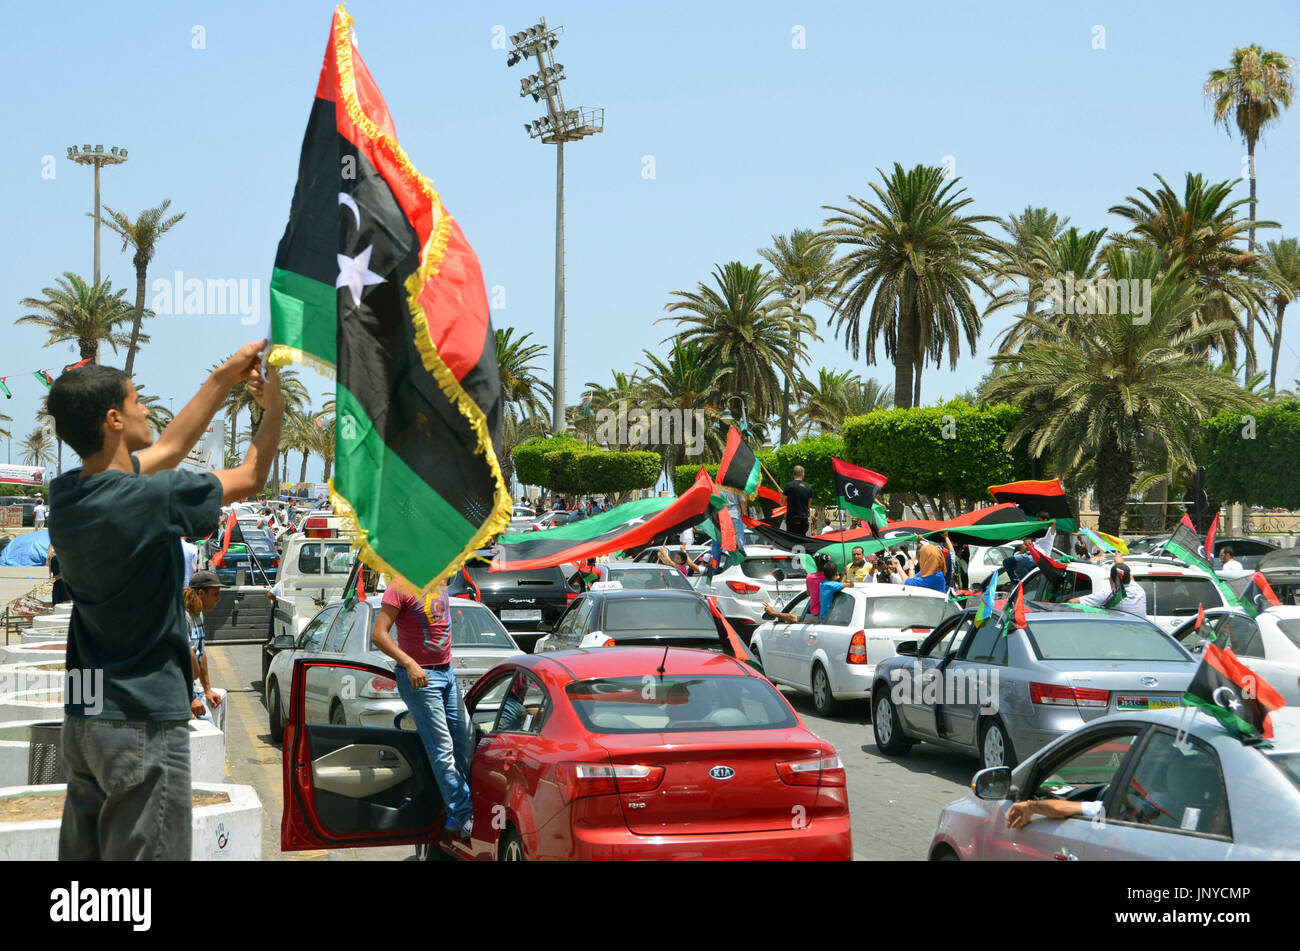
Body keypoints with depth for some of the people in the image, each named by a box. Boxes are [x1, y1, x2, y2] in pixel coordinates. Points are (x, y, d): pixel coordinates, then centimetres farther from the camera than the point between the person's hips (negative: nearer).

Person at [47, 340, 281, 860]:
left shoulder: (65, 495, 4)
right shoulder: (148, 499, -19)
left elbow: (169, 447, 18)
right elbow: (250, 477, -3)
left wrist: (227, 375, 21)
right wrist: (274, 408, 12)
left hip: (81, 719, 8)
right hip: (143, 724, -8)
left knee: (83, 853, 12)